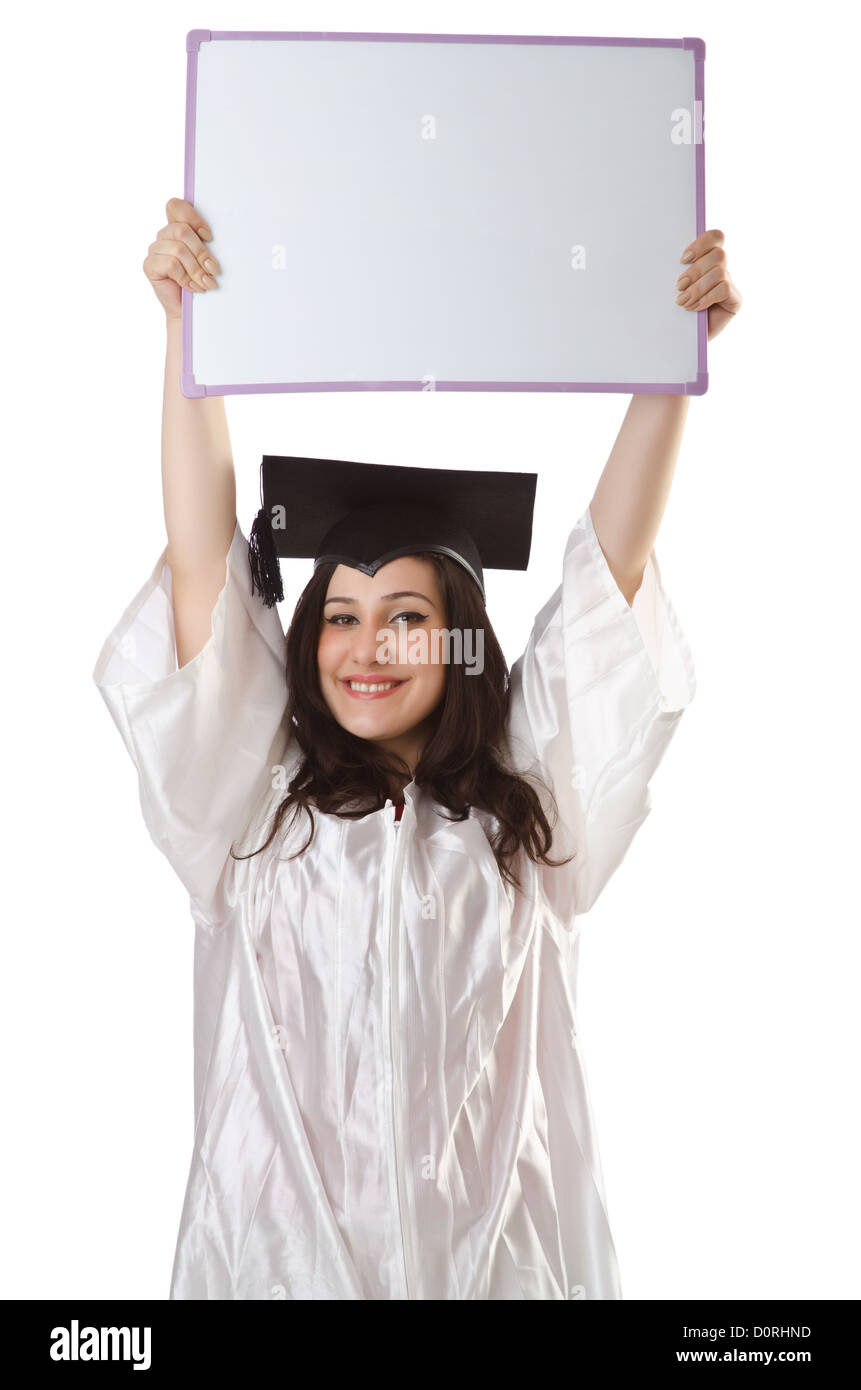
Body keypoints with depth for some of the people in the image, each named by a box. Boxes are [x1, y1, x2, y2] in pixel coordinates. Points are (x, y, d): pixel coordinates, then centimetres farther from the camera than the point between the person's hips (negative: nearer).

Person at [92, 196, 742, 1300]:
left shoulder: (521, 801, -2)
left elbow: (614, 567, -6)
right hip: (286, 1247, 0)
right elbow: (202, 570, -9)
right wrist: (188, 328, -13)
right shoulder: (260, 795, -3)